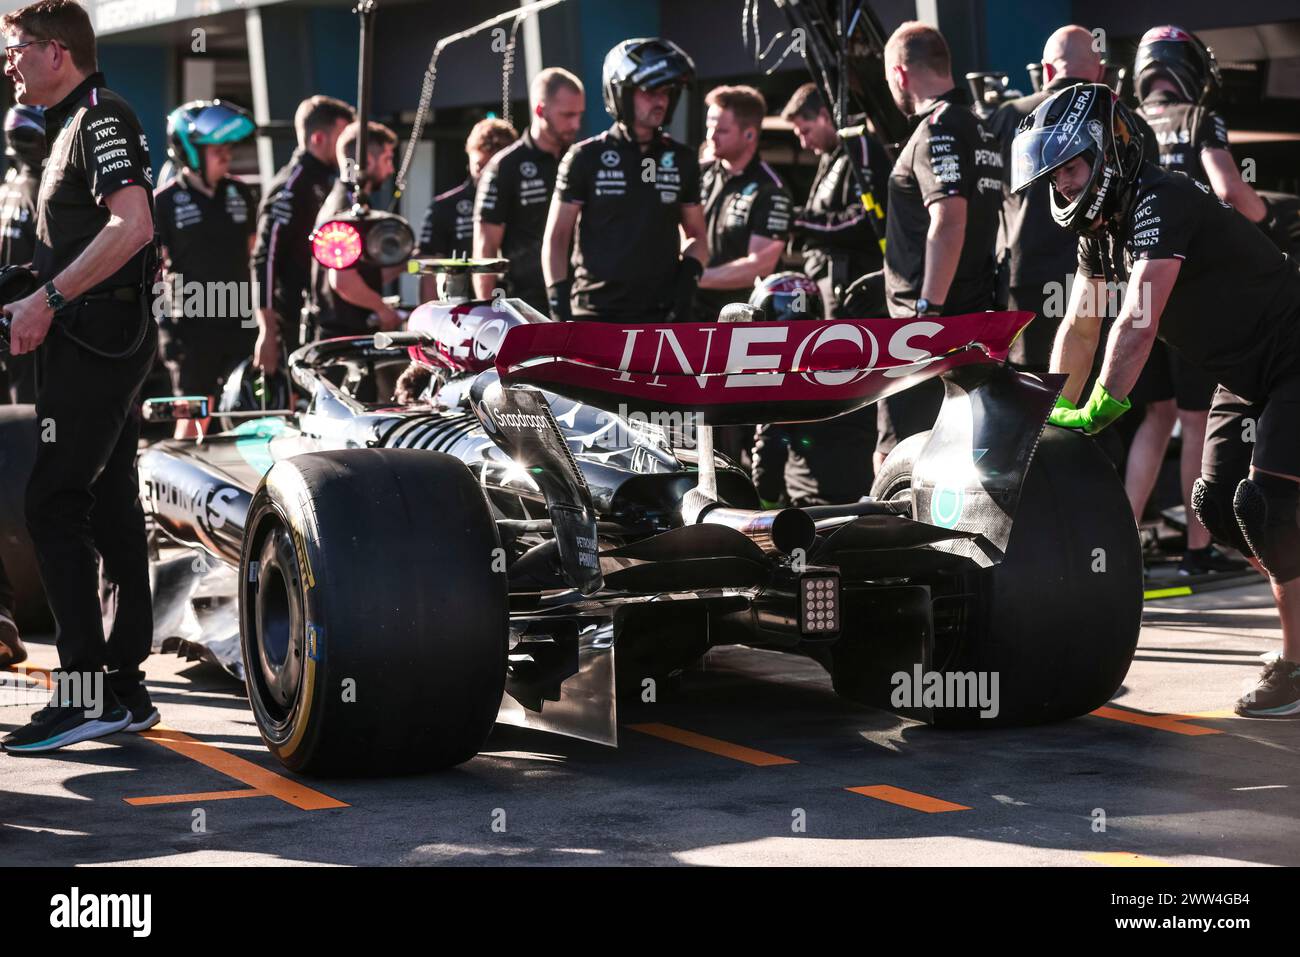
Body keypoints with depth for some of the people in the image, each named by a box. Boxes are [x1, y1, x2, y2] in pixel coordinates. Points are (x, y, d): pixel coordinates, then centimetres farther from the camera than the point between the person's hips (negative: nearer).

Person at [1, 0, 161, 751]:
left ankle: (84, 689, -13)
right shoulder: (79, 124, 20)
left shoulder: (100, 117, -9)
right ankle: (125, 686, 13)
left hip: (94, 340, -10)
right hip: (111, 342, 10)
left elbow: (132, 224, -23)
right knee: (110, 506, 9)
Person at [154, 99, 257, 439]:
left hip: (240, 322, 4)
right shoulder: (165, 201, -4)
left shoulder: (240, 194, 10)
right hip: (193, 325, -4)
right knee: (194, 415, -1)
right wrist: (160, 322, -10)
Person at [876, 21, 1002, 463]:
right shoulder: (980, 129, 17)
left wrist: (928, 310, -25)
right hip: (974, 318, 10)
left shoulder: (938, 129, -13)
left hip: (933, 321, -10)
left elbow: (949, 222, -24)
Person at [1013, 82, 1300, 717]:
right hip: (1244, 374, 10)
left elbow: (1139, 321, -34)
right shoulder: (1100, 225, 5)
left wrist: (1097, 412, -35)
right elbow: (1080, 326, 10)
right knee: (1215, 502, 5)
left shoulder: (1160, 204, -25)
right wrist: (1053, 414, 4)